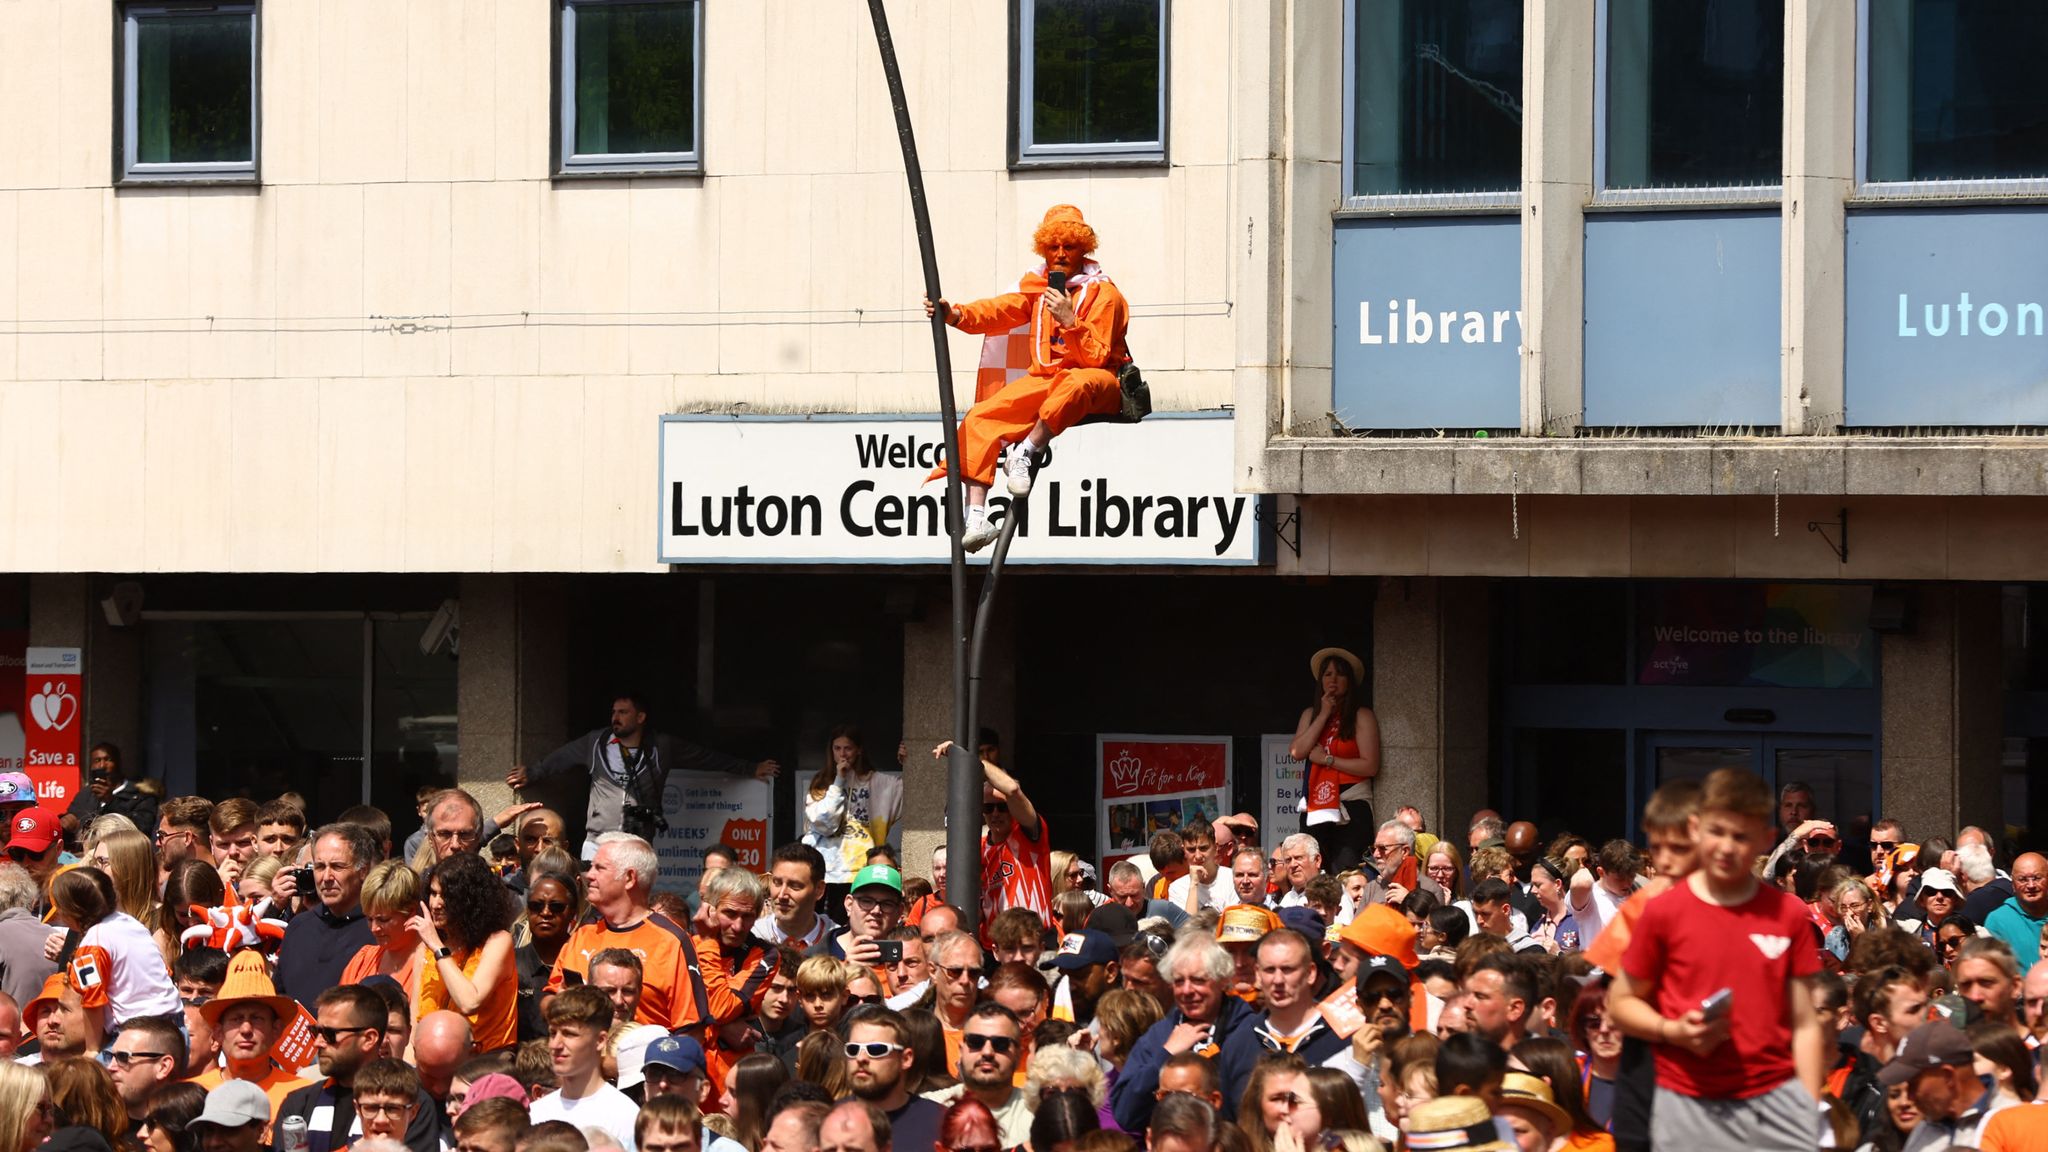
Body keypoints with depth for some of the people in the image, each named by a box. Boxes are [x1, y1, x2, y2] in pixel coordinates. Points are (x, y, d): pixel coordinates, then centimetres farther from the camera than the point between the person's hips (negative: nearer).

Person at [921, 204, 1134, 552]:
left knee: (1074, 382, -43)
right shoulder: (1038, 285, 12)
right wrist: (955, 315, -18)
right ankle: (977, 518, -19)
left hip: (1097, 383, -5)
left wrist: (1069, 320, -26)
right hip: (1044, 380, 5)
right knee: (979, 418, -14)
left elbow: (1097, 358, -13)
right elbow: (1001, 310, -2)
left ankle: (1028, 451, -26)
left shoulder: (1103, 294, -5)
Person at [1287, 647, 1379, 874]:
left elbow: (1370, 766, -9)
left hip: (1351, 804, -5)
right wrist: (1324, 716, -3)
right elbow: (1296, 752, -2)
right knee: (1310, 874, 0)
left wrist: (1327, 759, -6)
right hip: (1316, 805, 5)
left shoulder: (1361, 716, 0)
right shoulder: (1310, 715, 14)